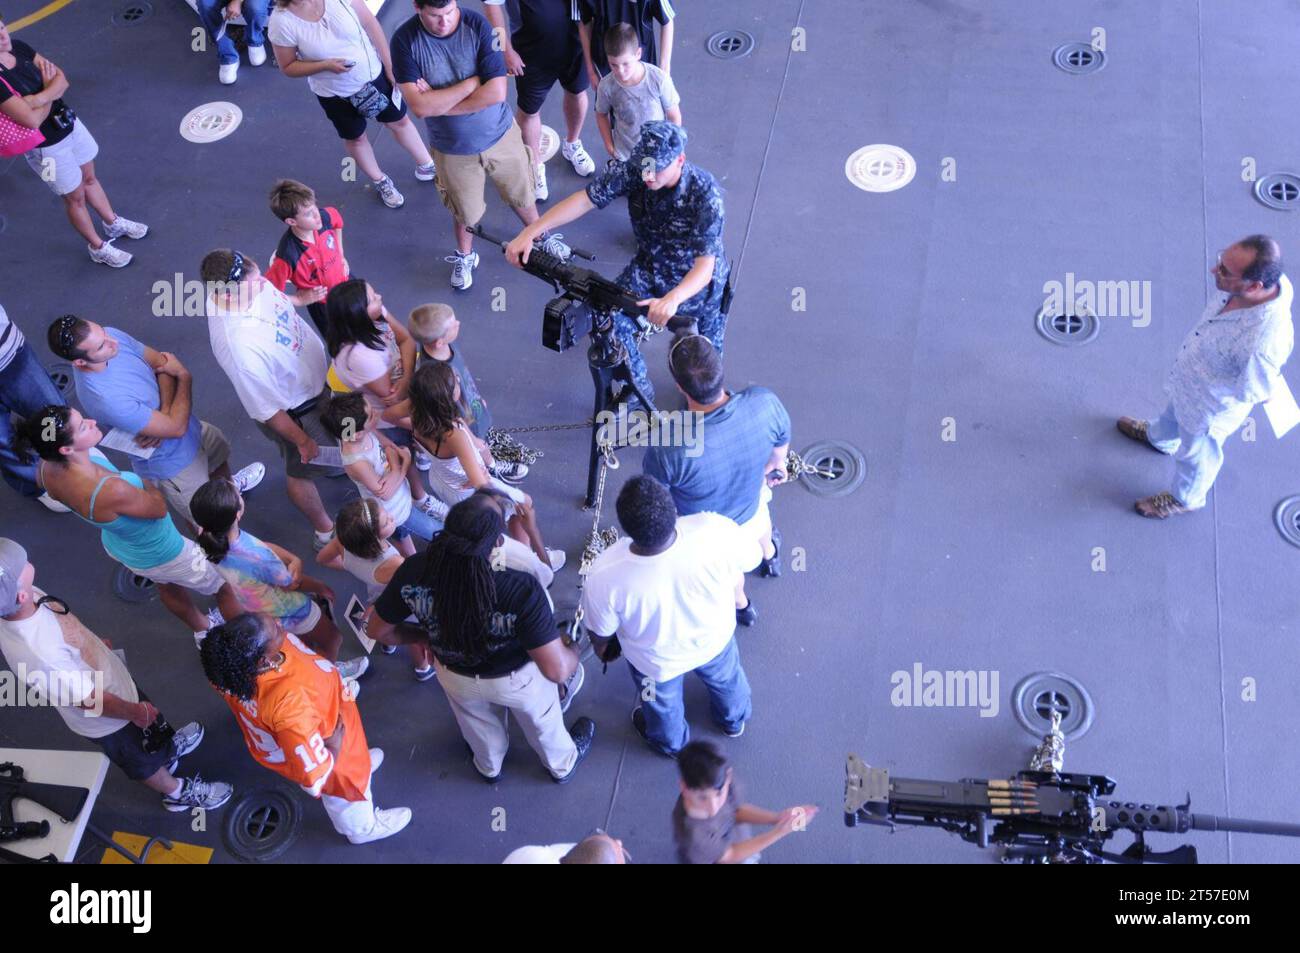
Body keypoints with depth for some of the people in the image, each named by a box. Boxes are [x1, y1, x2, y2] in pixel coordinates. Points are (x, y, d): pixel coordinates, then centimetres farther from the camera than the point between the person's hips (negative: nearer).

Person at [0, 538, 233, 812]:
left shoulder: (30, 595, -23)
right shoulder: (35, 654, -45)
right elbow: (89, 699, -30)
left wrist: (95, 642, 18)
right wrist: (136, 712, -13)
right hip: (106, 719, -6)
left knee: (152, 729, 34)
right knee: (144, 760, 24)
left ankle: (168, 749, 64)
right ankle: (178, 793, 51)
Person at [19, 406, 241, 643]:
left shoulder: (47, 468, -25)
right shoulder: (110, 490, -47)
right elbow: (158, 508, -26)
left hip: (116, 544, 7)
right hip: (162, 556, -7)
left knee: (168, 587, 36)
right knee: (226, 586, 21)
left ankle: (202, 630, 64)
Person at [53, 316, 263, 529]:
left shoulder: (111, 335, -22)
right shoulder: (105, 399, -43)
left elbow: (161, 362, -9)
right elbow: (177, 427, -34)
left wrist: (164, 412, -26)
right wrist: (184, 377, -19)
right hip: (170, 464, -7)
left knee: (221, 449, 36)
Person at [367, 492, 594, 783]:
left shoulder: (413, 572, -33)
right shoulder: (522, 591, -44)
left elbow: (377, 630, -14)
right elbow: (556, 670, -36)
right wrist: (573, 653, -13)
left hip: (454, 675, 3)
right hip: (516, 677, -3)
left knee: (480, 726, 37)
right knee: (542, 723, 33)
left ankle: (490, 767, 69)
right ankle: (562, 765, 65)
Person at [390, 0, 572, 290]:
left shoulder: (478, 25, -23)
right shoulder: (405, 40, -22)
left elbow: (496, 92, -27)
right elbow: (420, 107, -29)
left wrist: (438, 103, -24)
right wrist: (472, 82, -27)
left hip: (501, 135, 0)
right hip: (452, 148, 0)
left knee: (522, 195, 22)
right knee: (465, 211, 22)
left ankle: (541, 236, 52)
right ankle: (464, 257, 52)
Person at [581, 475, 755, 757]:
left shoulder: (605, 576, -42)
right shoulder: (715, 530, -42)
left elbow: (601, 631, -19)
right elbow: (745, 558, -17)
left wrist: (603, 647, 5)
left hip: (658, 662, -1)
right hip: (715, 637, 1)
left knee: (663, 706, 35)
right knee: (725, 677, 38)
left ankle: (672, 743, 67)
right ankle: (734, 720, 69)